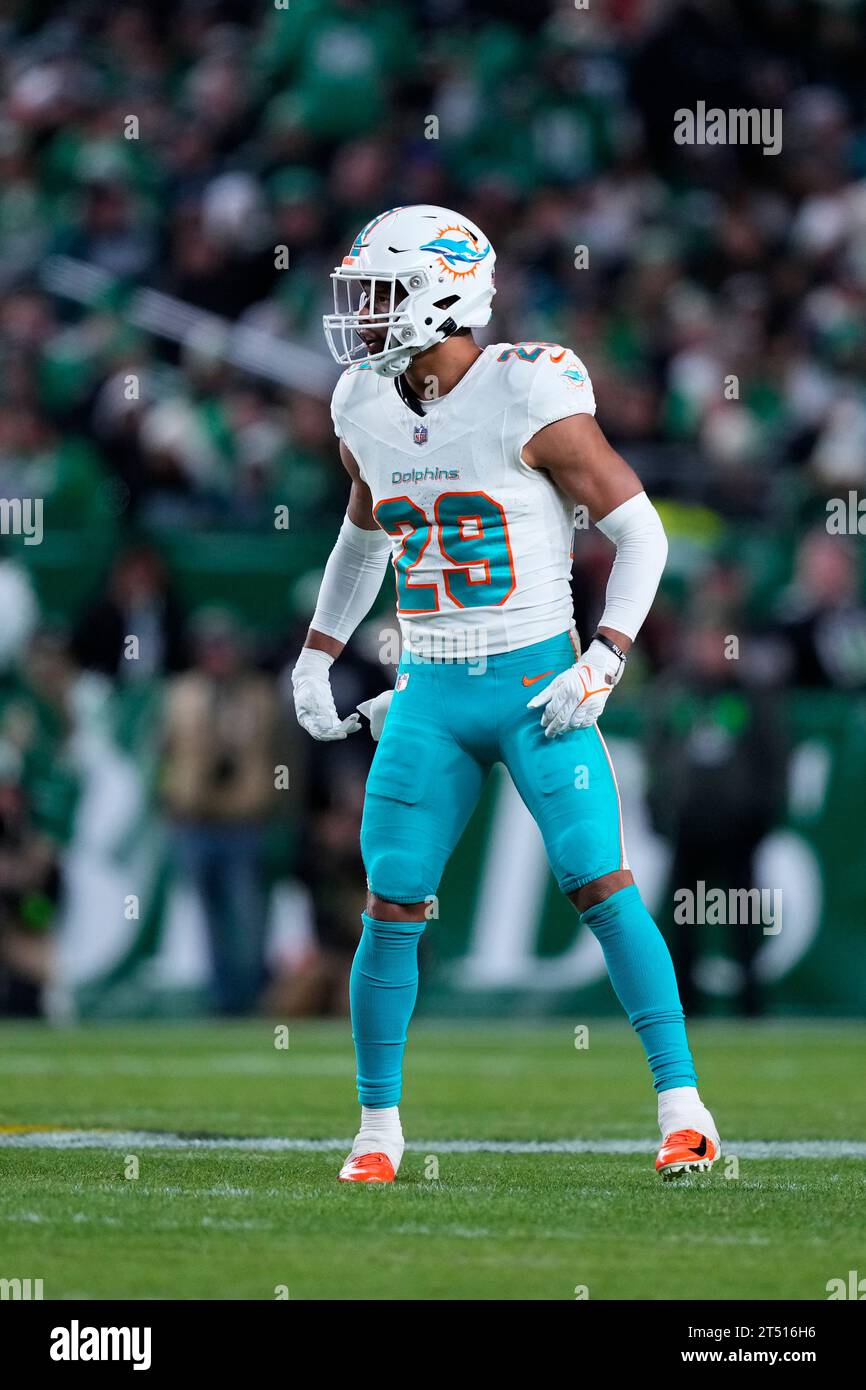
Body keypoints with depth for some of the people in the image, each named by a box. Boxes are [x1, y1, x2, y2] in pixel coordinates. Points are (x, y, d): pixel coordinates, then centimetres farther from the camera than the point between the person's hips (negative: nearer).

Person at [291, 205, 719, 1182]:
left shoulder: (530, 400, -13)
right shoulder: (368, 410, 5)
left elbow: (640, 531, -7)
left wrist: (604, 662, -15)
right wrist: (315, 656, 20)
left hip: (537, 684, -5)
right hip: (430, 695, 5)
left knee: (602, 887, -12)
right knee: (391, 908, 0)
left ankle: (683, 1109, -5)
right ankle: (377, 1126, 14)